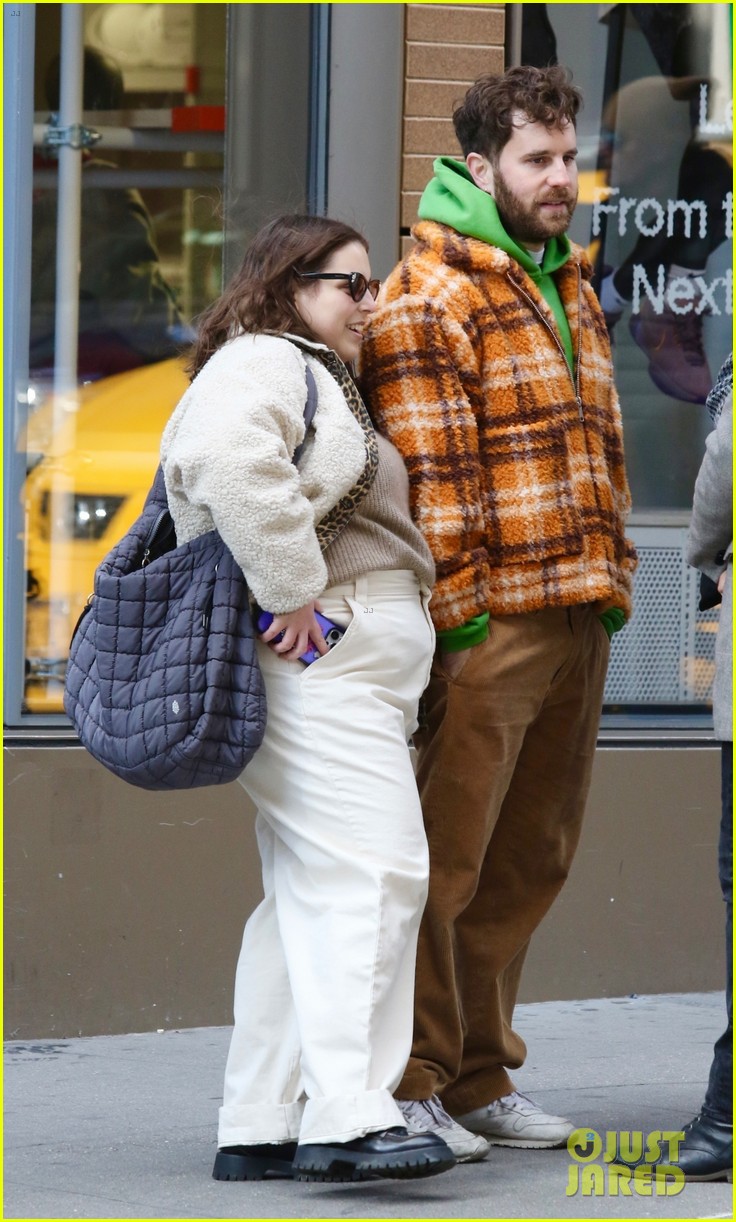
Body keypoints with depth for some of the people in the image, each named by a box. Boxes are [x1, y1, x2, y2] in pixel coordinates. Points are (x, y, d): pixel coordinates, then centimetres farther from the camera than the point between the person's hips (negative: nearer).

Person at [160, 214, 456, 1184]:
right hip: (318, 661, -11)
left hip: (351, 665, 11)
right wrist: (294, 593, -24)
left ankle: (259, 1128, 9)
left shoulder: (314, 376, 28)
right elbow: (230, 463, -28)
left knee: (310, 895, 8)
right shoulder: (264, 363, -8)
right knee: (373, 872, -17)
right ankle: (349, 1116, -24)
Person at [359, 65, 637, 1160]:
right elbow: (430, 474, -14)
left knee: (531, 860, 12)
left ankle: (480, 1078, 21)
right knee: (447, 858, -6)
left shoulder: (571, 290, 20)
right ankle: (407, 1086, 0)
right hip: (492, 620, -9)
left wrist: (614, 584, 18)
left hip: (579, 619, 9)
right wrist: (457, 617, -18)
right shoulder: (431, 299, -8)